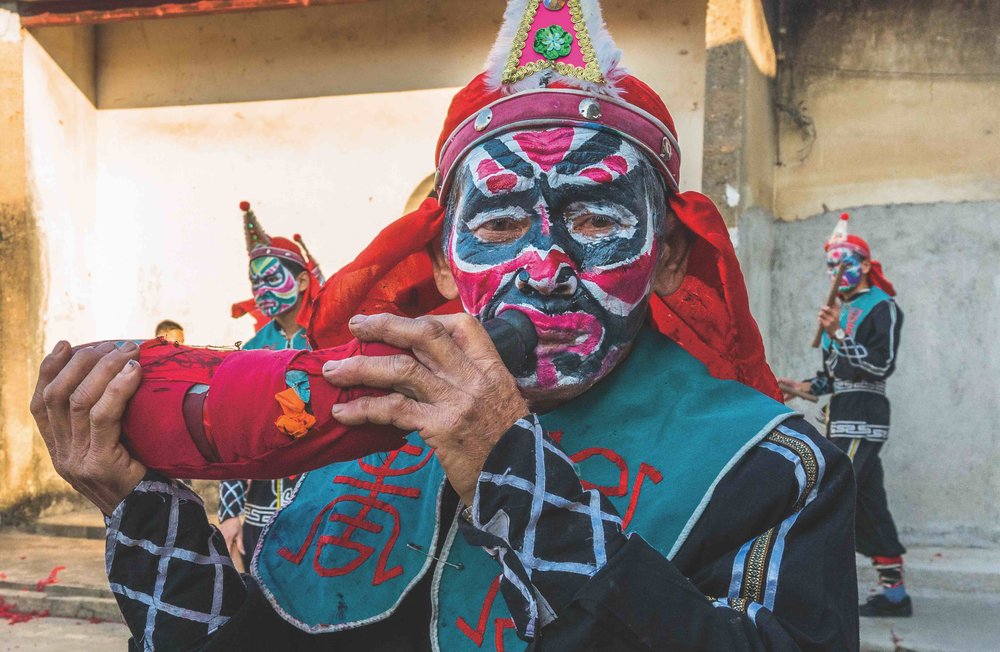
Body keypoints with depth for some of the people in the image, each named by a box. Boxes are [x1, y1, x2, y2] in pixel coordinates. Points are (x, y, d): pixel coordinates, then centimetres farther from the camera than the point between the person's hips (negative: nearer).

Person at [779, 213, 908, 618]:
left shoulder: (882, 307, -5)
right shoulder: (842, 310, 19)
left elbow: (881, 367, -15)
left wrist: (838, 334, -21)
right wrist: (807, 386, 8)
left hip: (864, 414, -9)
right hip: (843, 415, 9)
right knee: (868, 502, 9)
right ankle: (895, 594, 14)